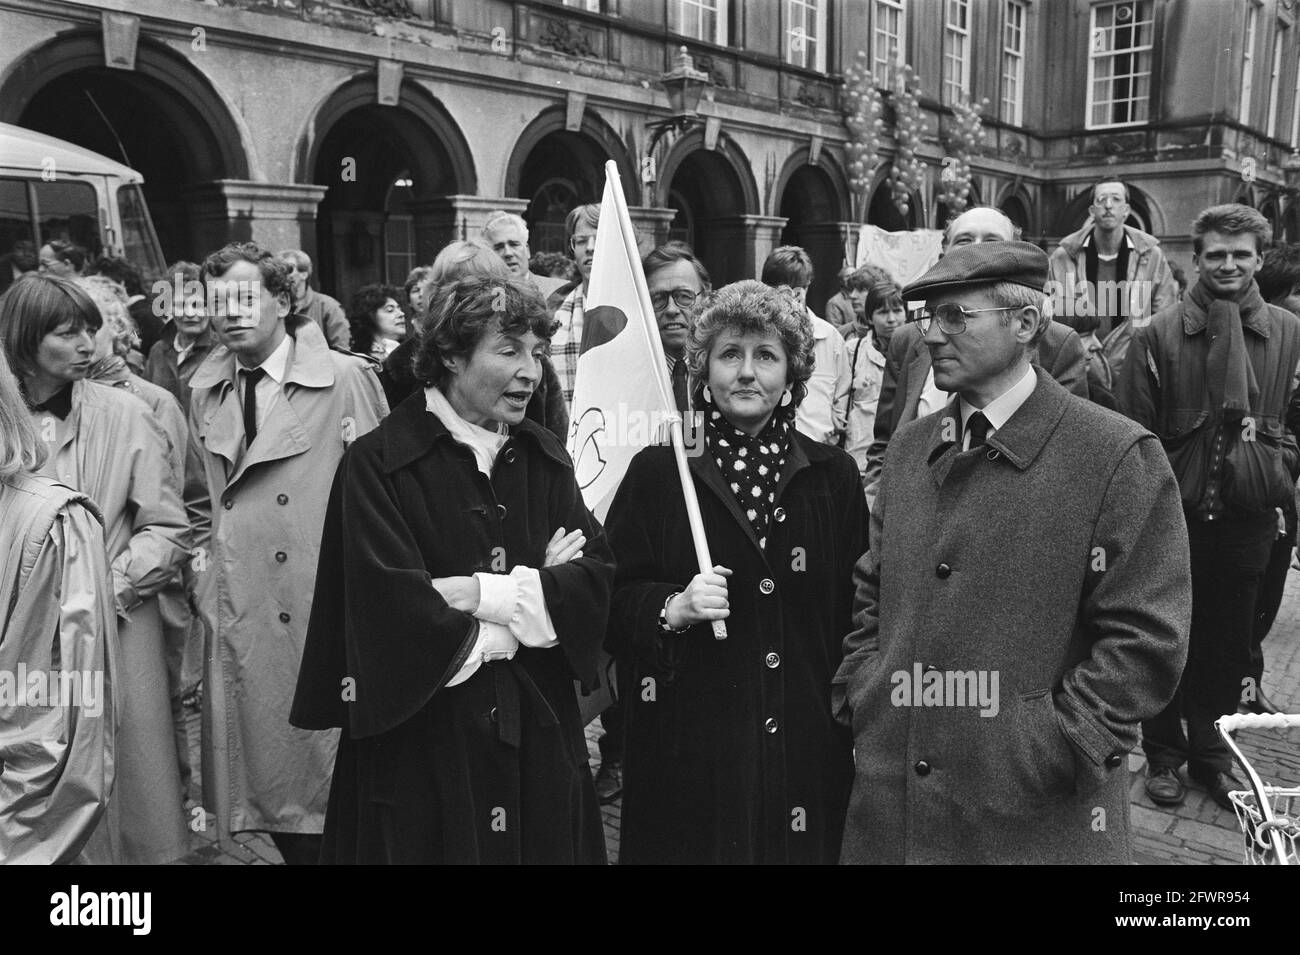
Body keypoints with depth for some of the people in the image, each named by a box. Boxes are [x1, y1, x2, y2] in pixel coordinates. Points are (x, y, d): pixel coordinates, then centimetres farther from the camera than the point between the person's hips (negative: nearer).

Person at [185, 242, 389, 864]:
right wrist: (205, 563, 9)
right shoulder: (206, 393, 11)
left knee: (335, 782, 2)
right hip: (241, 626, 5)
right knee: (266, 775, 12)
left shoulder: (346, 379, -6)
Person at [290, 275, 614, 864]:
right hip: (420, 740, -4)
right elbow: (393, 608, -19)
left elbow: (596, 573, -4)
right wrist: (535, 592, -9)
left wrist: (479, 592, -16)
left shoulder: (544, 458, 5)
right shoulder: (378, 465, -12)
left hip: (541, 735, 5)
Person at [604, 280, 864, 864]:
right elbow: (611, 600, -2)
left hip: (807, 748, 2)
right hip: (688, 748, -1)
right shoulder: (657, 472, -2)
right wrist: (672, 609, -20)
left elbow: (854, 614, 7)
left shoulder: (833, 476, 4)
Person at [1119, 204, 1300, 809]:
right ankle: (1163, 754, 25)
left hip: (1247, 517, 2)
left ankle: (1212, 754, 31)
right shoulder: (1158, 335, -3)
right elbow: (1134, 431, -4)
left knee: (1228, 641, 14)